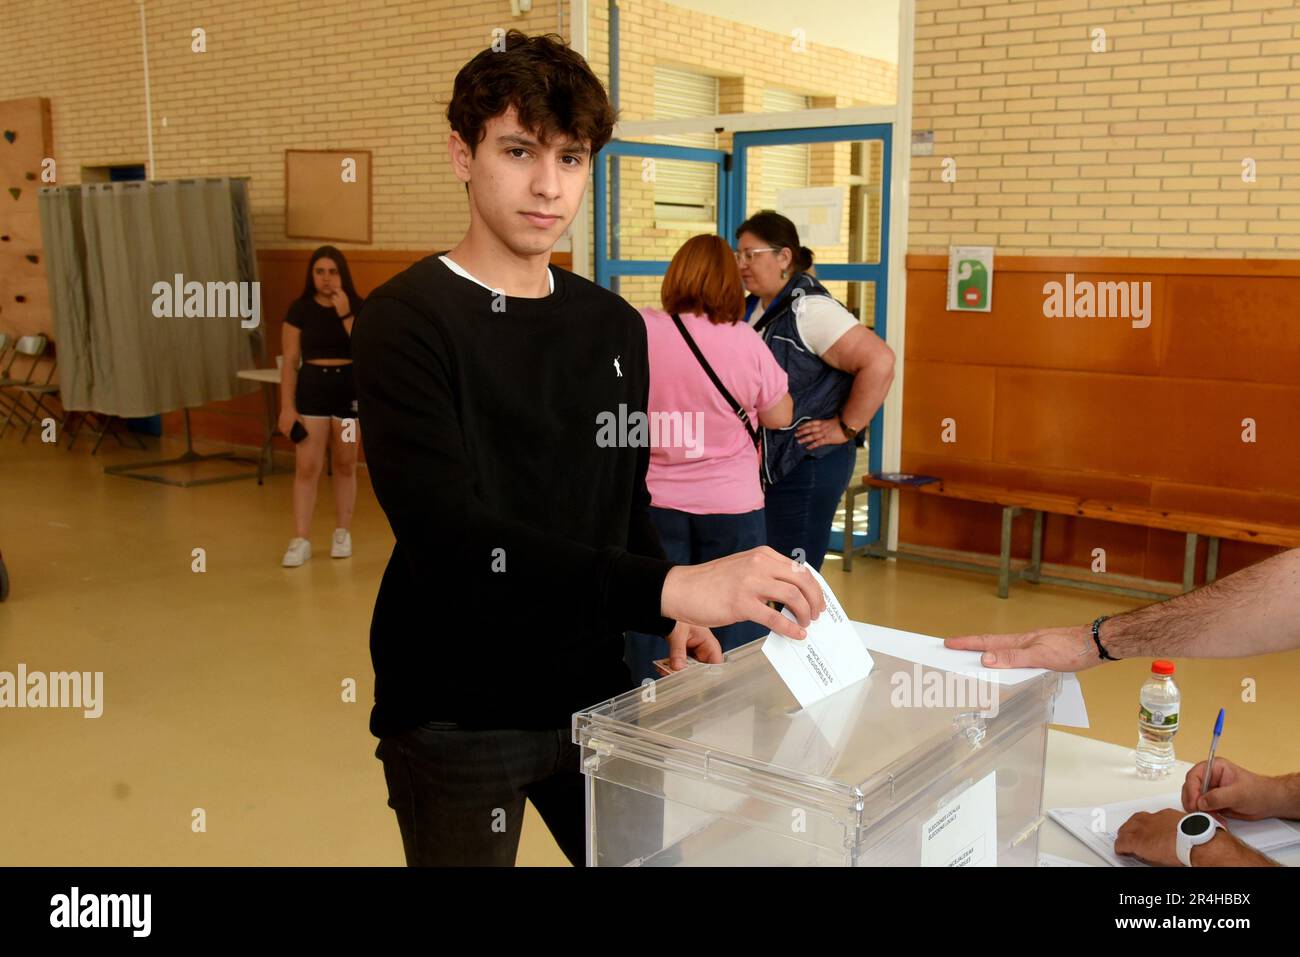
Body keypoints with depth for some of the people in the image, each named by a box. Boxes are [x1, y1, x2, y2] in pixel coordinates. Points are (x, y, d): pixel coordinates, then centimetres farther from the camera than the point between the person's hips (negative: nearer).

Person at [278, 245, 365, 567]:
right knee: (306, 466, -4)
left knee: (345, 466, 10)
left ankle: (343, 533, 23)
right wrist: (287, 406, -7)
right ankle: (301, 540, 1)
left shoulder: (358, 307, -1)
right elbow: (290, 361, -2)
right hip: (312, 388, -1)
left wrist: (345, 314, -21)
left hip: (350, 388, 1)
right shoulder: (300, 309, -2)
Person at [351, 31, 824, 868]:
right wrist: (670, 586, -37)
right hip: (457, 718, -5)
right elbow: (447, 540, -27)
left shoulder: (616, 326, 5)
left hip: (593, 692, 6)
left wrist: (669, 618, -4)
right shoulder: (407, 322, -14)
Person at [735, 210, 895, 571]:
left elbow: (879, 361, -26)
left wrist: (846, 428, -19)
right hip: (768, 462, 9)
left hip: (809, 464, -9)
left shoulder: (809, 309, -17)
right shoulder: (753, 308, 9)